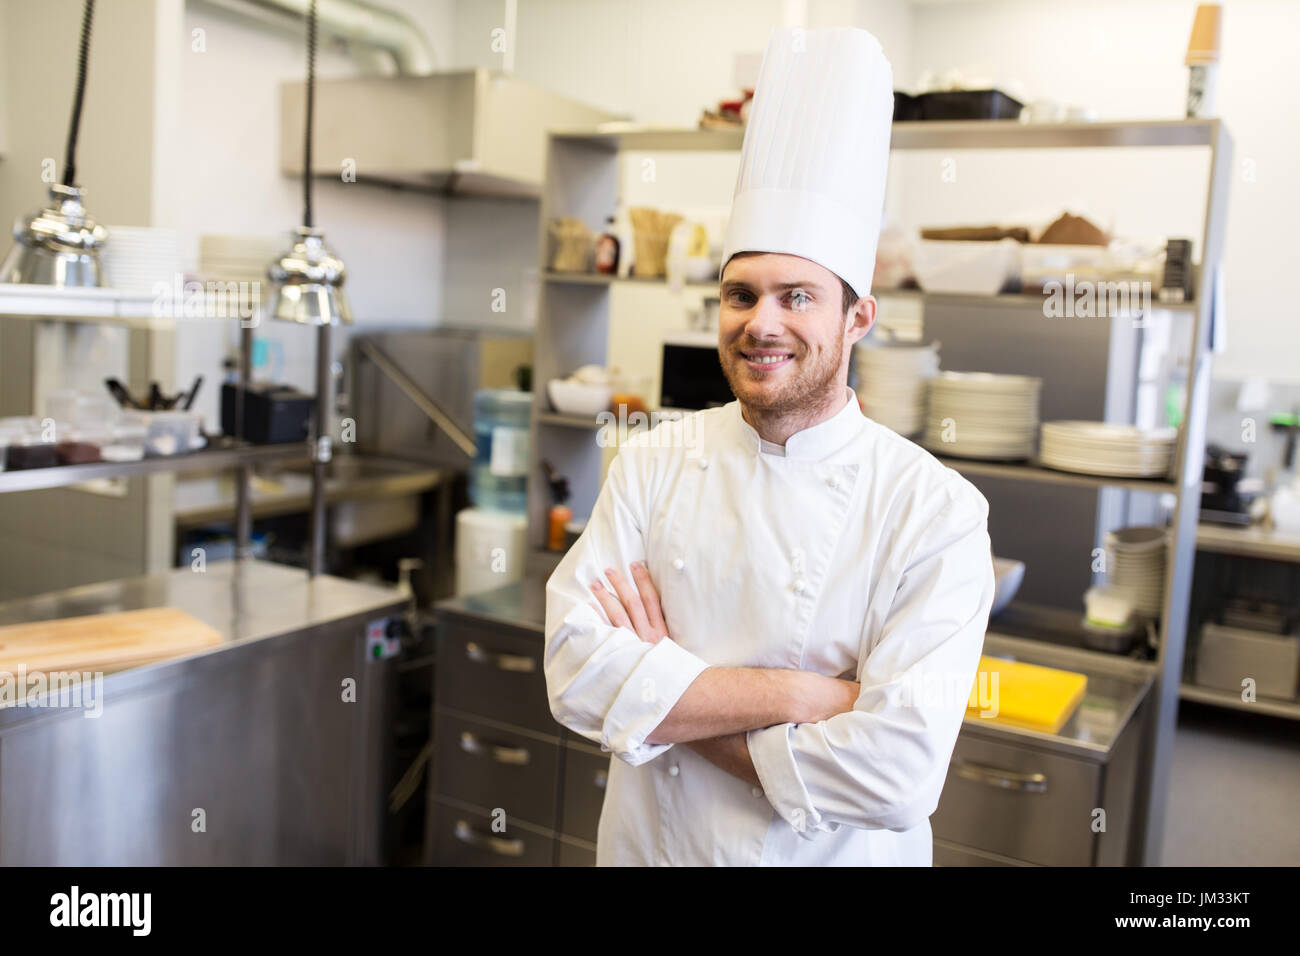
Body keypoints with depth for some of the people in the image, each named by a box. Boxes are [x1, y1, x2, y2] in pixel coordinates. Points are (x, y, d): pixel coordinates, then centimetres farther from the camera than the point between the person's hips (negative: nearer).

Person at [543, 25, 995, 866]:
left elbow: (898, 777, -26)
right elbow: (576, 668, -17)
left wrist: (659, 693, -20)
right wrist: (796, 695, -25)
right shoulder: (653, 465, -8)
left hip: (835, 853, -2)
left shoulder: (936, 511, -19)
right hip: (646, 847, 3)